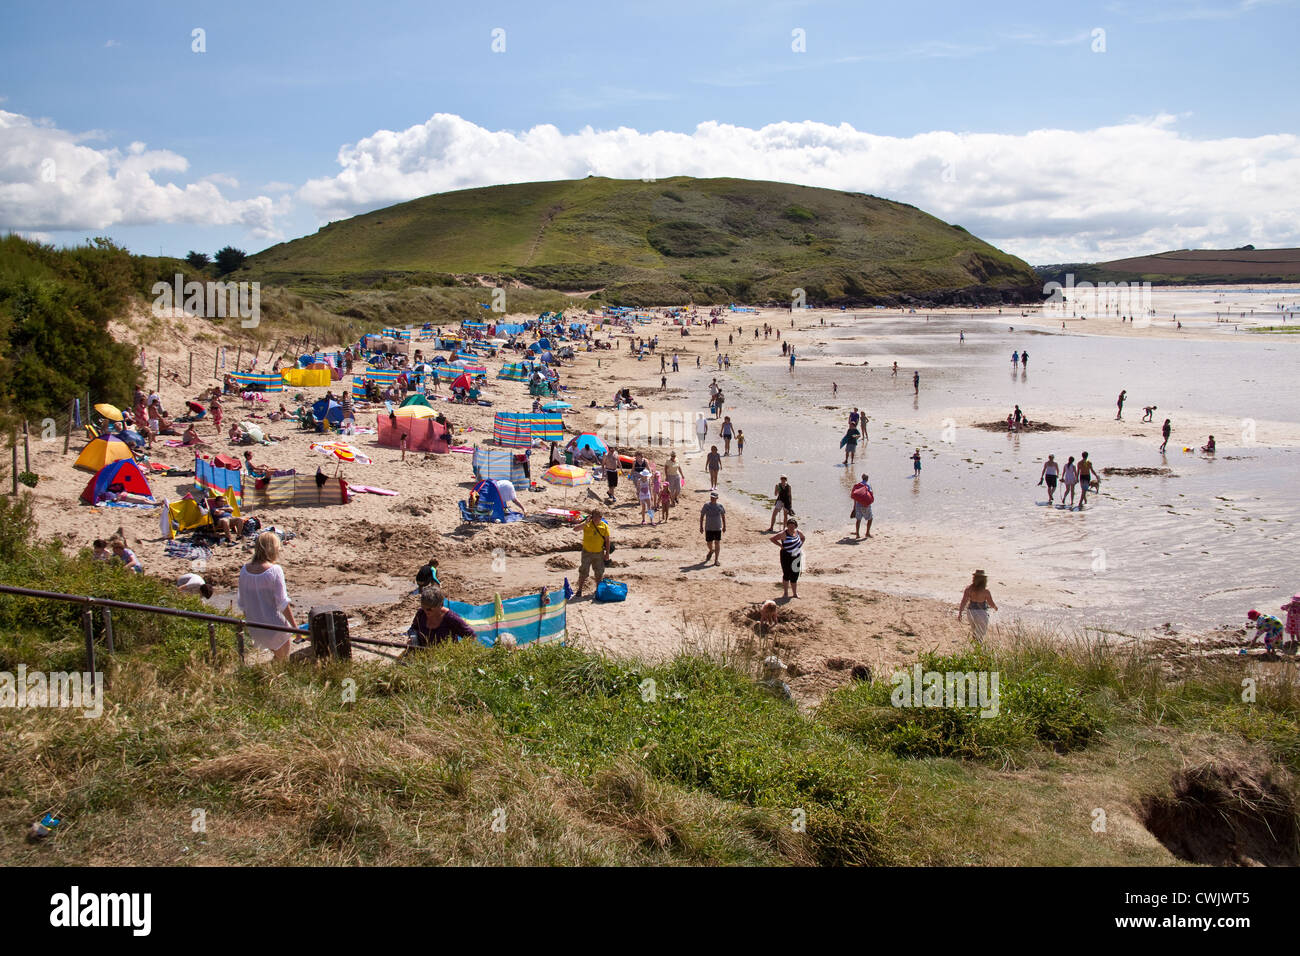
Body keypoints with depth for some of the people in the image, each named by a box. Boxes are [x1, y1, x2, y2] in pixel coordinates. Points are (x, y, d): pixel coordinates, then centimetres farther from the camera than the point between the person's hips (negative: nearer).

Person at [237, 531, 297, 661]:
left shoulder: (244, 570, -1)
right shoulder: (274, 570, -18)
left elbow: (242, 604, 7)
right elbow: (283, 603, -17)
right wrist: (294, 626, -9)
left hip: (254, 630, 5)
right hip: (274, 625, -5)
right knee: (282, 659, 15)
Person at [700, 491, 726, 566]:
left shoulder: (720, 506, -2)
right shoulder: (706, 505, -4)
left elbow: (723, 516, 11)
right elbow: (702, 516, 1)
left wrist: (724, 526, 11)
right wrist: (701, 526, -1)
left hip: (718, 528, 0)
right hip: (708, 528, 0)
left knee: (717, 543, -2)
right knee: (709, 543, 9)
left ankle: (716, 560, 6)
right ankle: (711, 551, 45)